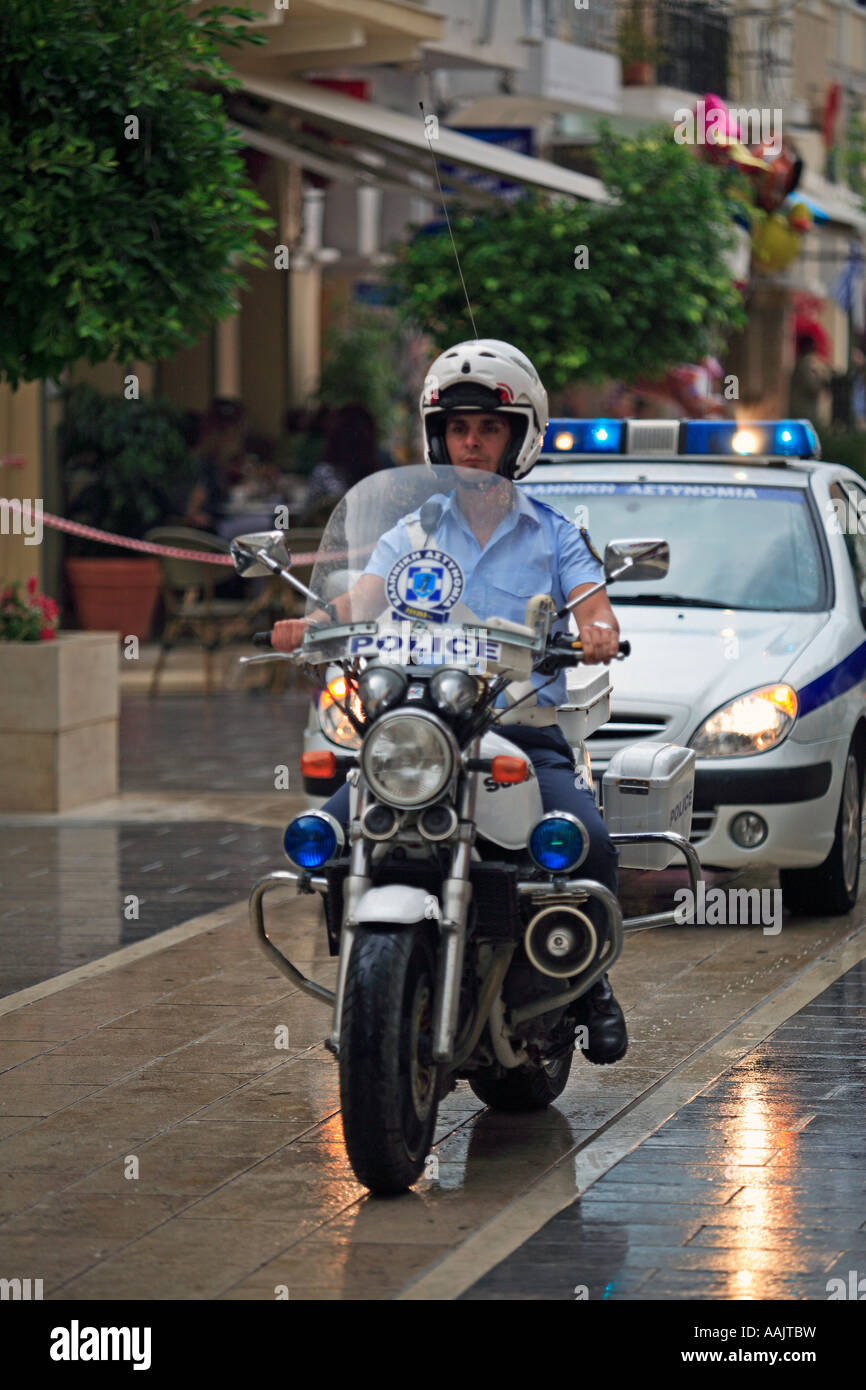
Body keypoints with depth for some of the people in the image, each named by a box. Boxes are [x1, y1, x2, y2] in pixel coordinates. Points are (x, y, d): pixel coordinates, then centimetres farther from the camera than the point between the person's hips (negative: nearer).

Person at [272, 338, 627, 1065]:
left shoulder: (555, 534, 13)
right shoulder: (412, 533, 17)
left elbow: (592, 601, -4)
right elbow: (363, 601, 0)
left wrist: (599, 630, -29)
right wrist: (313, 623, -23)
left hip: (526, 735, -2)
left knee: (588, 840, -29)